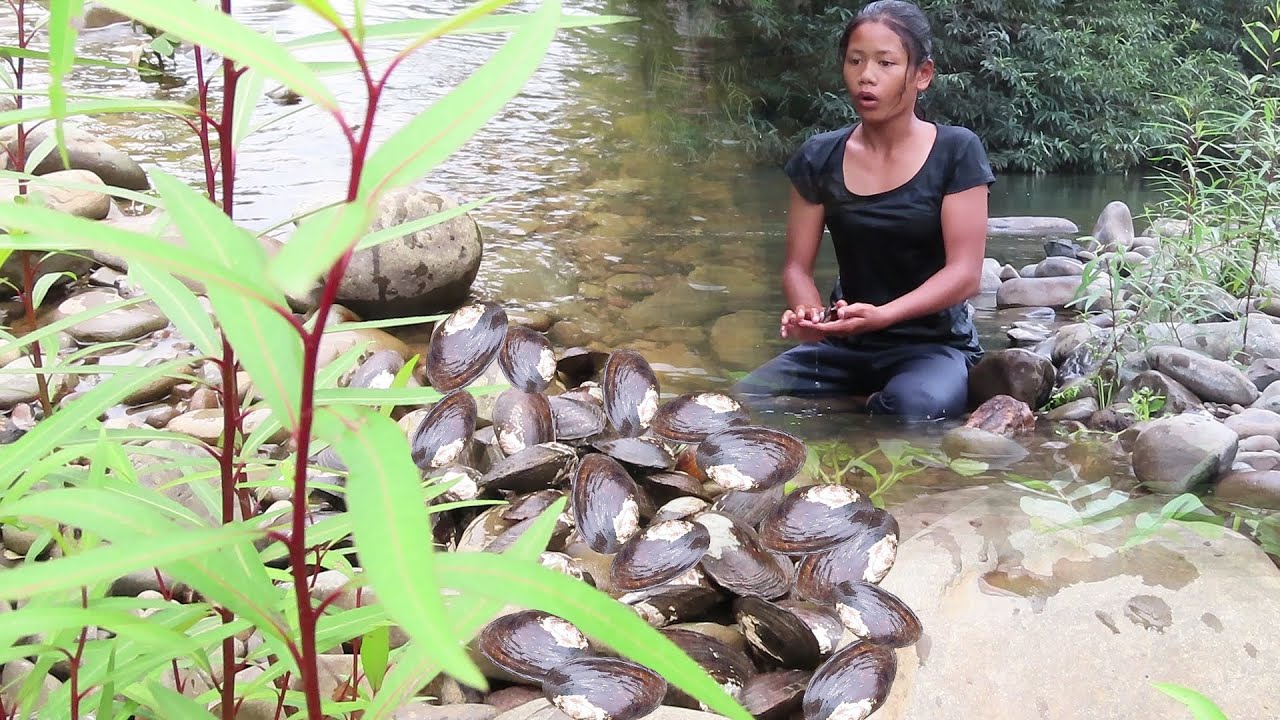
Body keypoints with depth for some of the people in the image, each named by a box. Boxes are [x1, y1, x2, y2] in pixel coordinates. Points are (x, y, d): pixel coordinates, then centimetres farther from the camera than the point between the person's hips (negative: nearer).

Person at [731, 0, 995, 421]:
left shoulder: (955, 152, -7)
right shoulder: (819, 158, 2)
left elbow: (964, 274, -13)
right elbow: (797, 266, 3)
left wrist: (881, 316, -31)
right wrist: (811, 316, -21)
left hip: (933, 343, -3)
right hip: (844, 345, 3)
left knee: (914, 408, -38)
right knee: (743, 400, -22)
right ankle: (869, 401, -1)